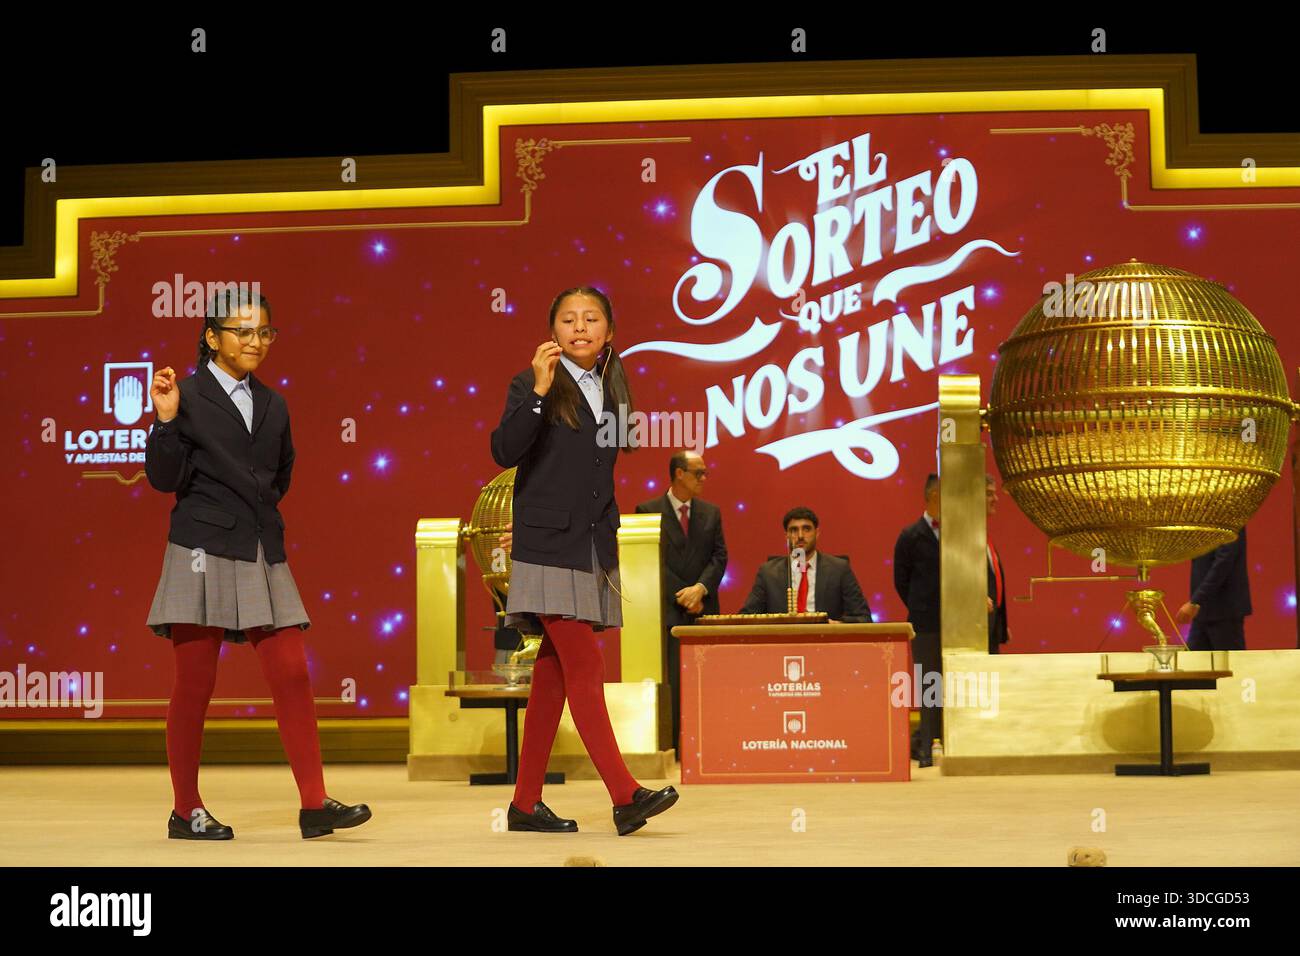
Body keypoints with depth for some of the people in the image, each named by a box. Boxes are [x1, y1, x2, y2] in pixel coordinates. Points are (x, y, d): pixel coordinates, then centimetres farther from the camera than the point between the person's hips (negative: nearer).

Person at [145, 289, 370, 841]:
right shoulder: (187, 397, -2)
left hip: (262, 555, 5)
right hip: (203, 552, -5)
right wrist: (167, 420, -19)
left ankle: (315, 806, -2)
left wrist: (258, 506, 14)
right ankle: (185, 811, 11)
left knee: (291, 675, -3)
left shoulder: (272, 405, 14)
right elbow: (164, 479, -8)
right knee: (195, 683, 0)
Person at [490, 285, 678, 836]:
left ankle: (526, 802, 13)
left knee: (553, 675, 8)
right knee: (584, 667, -12)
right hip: (549, 547, -6)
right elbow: (504, 451, -18)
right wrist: (538, 390, -25)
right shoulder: (532, 384, -3)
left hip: (594, 546, 6)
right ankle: (625, 796, -15)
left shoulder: (612, 389, 14)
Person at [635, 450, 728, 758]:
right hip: (668, 611, -4)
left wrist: (701, 588, -10)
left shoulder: (711, 512, 14)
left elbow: (719, 556, 8)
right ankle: (673, 746, -4)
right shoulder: (648, 510, 1)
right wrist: (682, 596, -9)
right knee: (673, 682, -7)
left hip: (704, 609, 4)